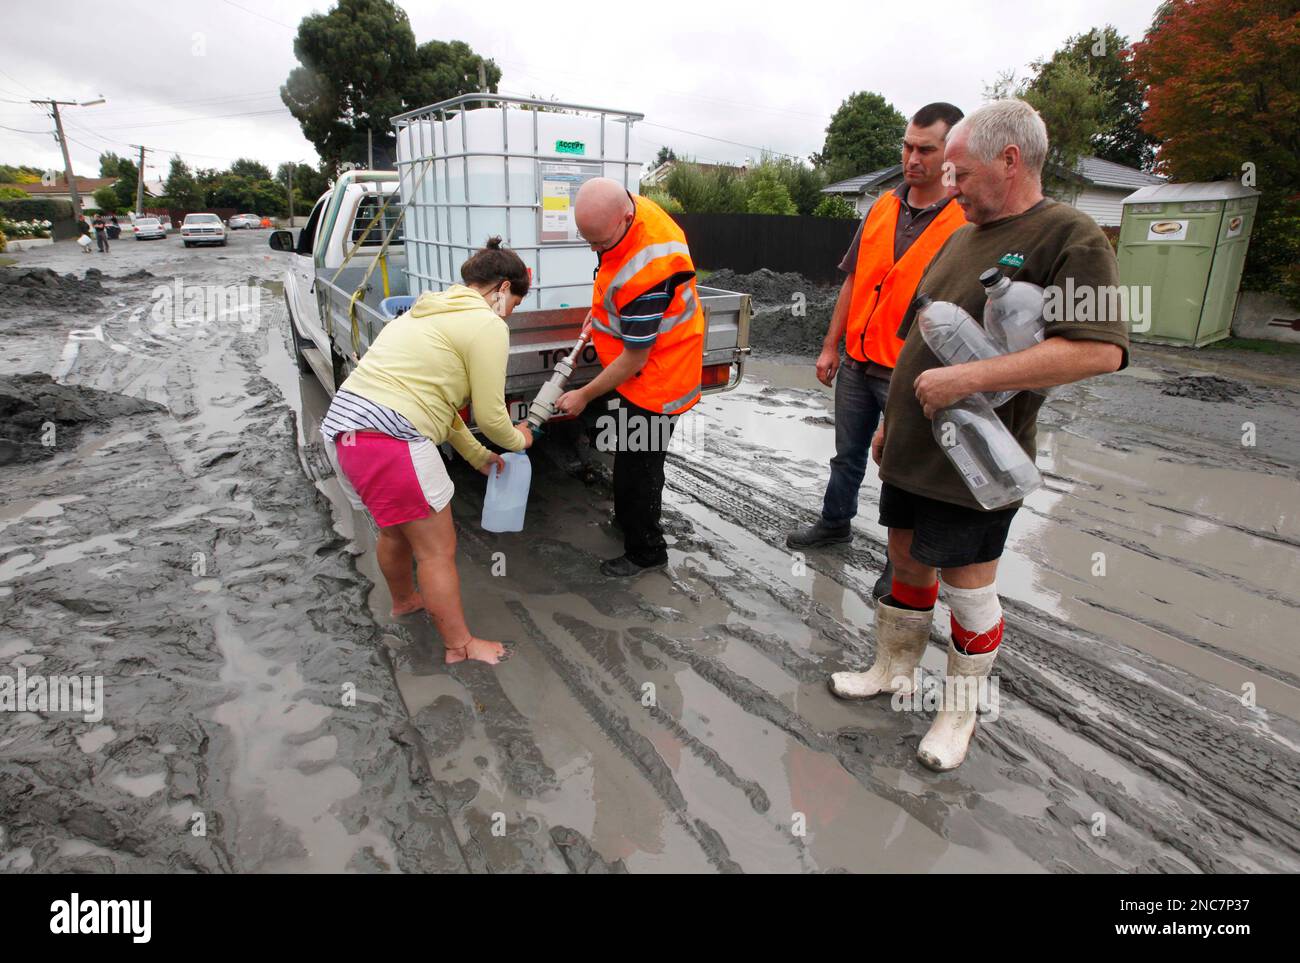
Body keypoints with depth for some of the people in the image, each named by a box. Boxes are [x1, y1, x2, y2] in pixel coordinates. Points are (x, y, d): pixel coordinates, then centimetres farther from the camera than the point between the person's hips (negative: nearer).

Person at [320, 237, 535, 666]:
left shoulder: (431, 310, 23)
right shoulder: (487, 325, -6)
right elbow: (490, 415, -5)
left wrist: (477, 456, 29)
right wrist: (517, 440, 17)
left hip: (342, 424, 10)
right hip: (388, 439, -10)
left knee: (396, 529, 30)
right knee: (437, 550, 5)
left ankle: (404, 600, 53)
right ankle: (460, 646, 20)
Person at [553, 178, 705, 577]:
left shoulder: (647, 270, -35)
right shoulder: (628, 210, -7)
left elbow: (634, 357, -25)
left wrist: (585, 395, -15)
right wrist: (601, 310, 12)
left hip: (654, 376, -9)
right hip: (633, 363, 9)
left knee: (636, 464, 1)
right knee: (630, 454, 24)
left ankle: (646, 551, 19)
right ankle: (629, 516, 45)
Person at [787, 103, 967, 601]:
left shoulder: (968, 221, -11)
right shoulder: (881, 209, 6)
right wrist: (831, 346, 10)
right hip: (857, 363, 5)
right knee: (848, 454, 20)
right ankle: (836, 523, 41)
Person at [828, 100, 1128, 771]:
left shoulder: (1069, 237, -12)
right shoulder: (963, 237, 13)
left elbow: (1100, 350, -25)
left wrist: (964, 379, -27)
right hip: (912, 448, 8)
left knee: (967, 583, 5)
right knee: (908, 559, 17)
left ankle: (958, 713, 26)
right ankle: (893, 671, 36)